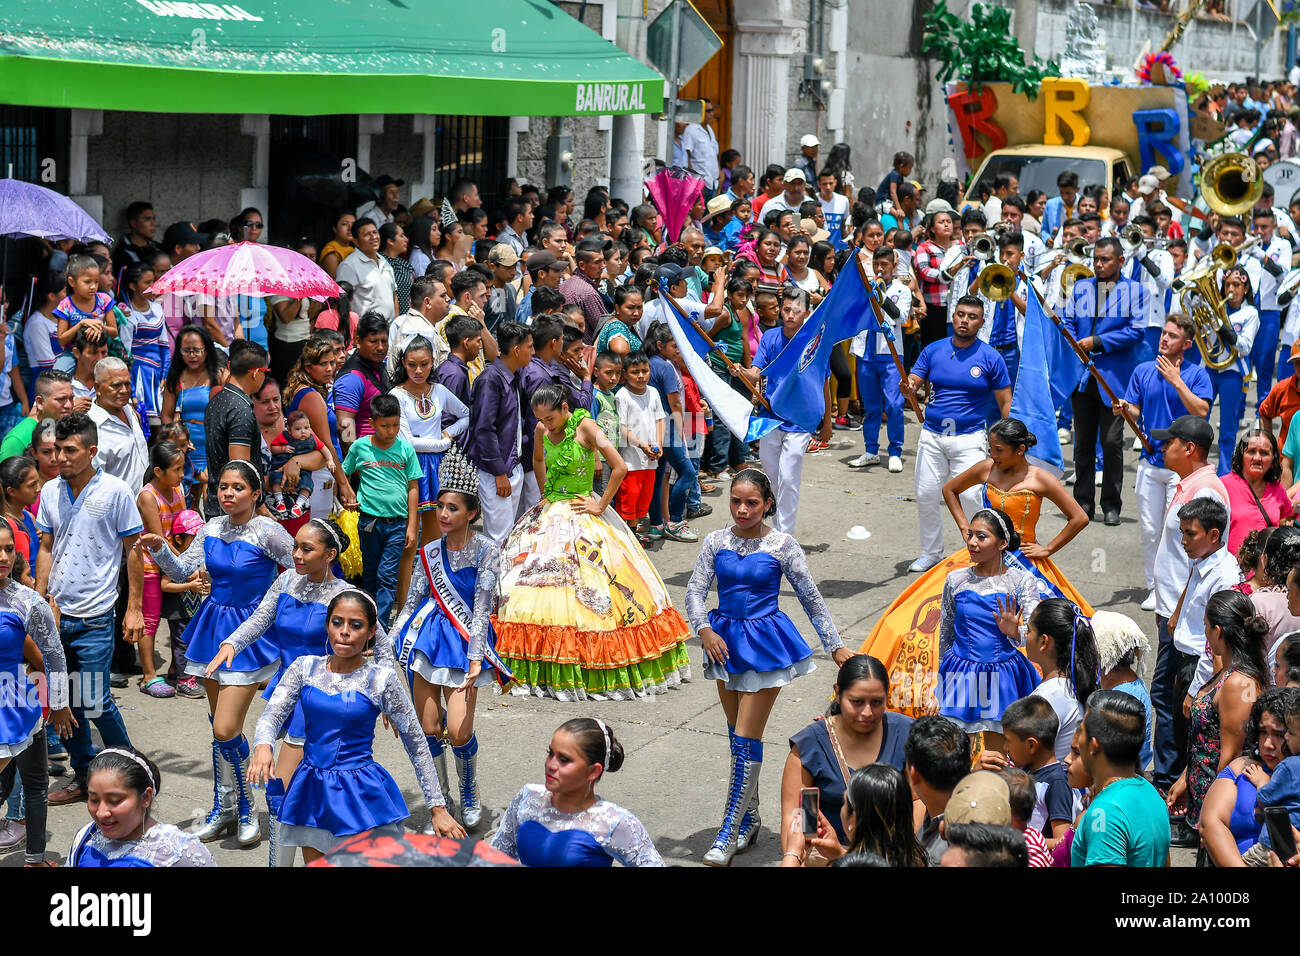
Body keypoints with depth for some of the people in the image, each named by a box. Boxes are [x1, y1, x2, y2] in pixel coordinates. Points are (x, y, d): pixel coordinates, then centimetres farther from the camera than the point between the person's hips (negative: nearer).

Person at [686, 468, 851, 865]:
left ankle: (728, 836, -6)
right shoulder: (716, 542, 0)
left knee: (745, 741, -8)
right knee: (738, 736, 14)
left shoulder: (782, 546, -7)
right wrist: (704, 630, -17)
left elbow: (811, 598, 0)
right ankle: (749, 818, 29)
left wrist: (835, 645, 3)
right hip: (725, 640, 4)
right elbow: (695, 590, 0)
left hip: (765, 642, -4)